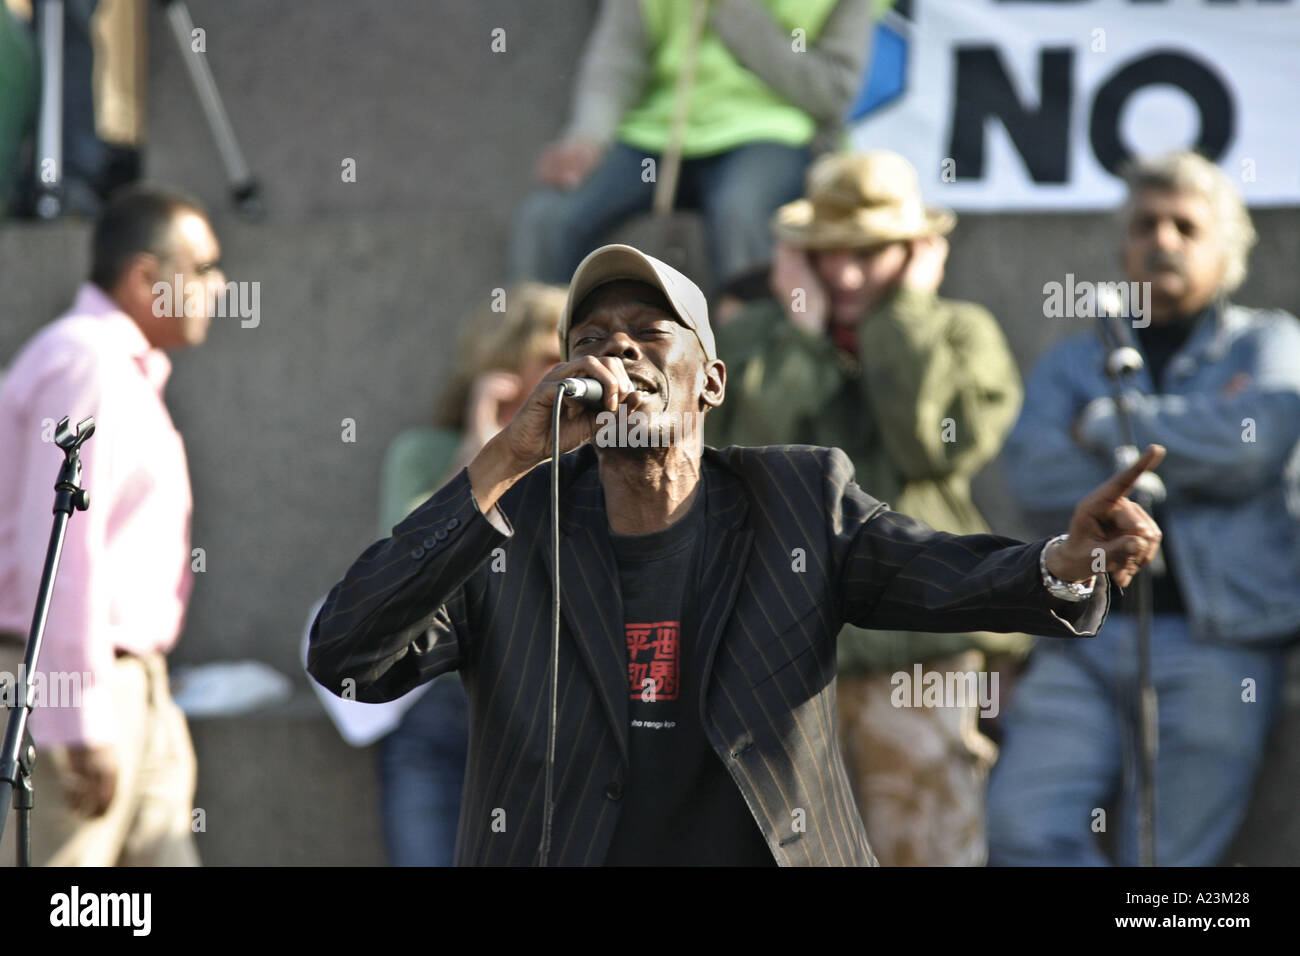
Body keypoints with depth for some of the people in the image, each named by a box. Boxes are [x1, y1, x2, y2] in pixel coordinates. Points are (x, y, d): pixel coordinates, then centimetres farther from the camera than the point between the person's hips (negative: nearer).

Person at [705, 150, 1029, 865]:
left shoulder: (959, 335, 8)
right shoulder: (752, 341, 11)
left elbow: (939, 442, -12)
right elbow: (746, 454, -7)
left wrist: (906, 310, -5)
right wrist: (803, 328, -4)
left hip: (921, 651, -2)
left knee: (931, 849, -9)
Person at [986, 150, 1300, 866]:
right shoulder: (1073, 363, 20)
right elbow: (1036, 477, 0)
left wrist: (1107, 425, 1)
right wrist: (1188, 451, -4)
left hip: (1213, 650, -3)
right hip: (1083, 637, 3)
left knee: (1167, 860, -6)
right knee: (1026, 827, -16)